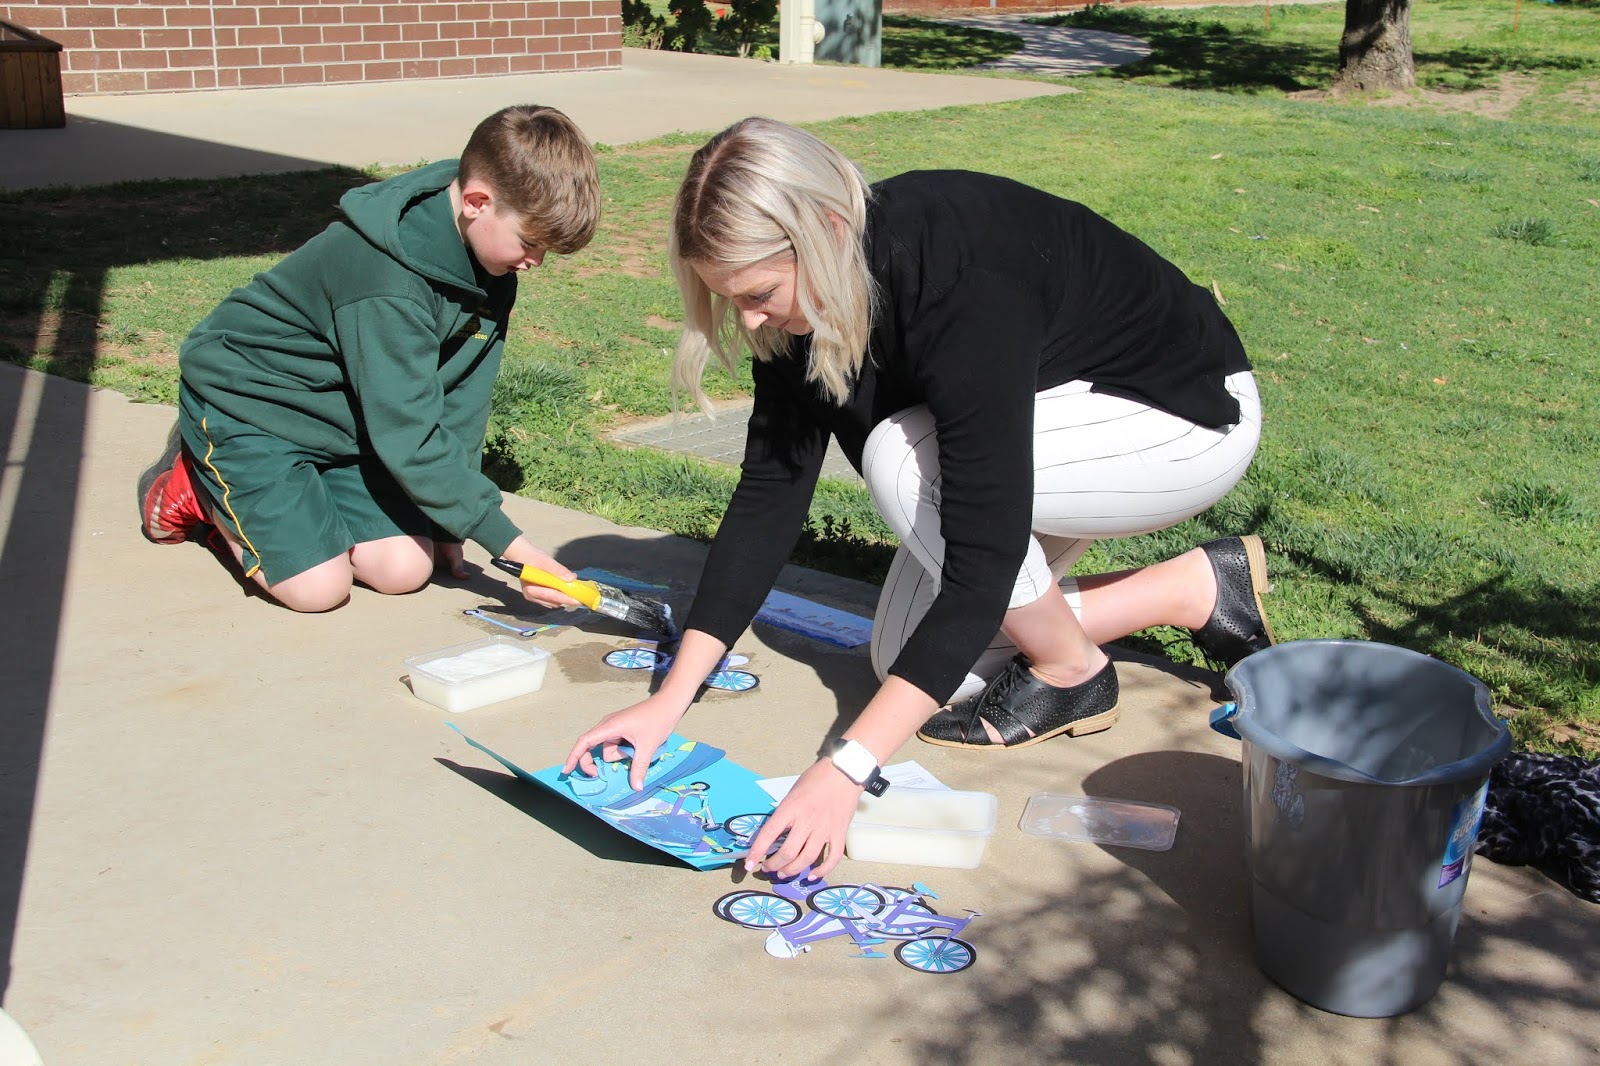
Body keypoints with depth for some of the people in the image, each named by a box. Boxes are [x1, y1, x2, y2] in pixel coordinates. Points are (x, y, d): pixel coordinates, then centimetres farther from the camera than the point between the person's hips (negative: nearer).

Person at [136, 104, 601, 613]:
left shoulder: (490, 263, -10)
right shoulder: (390, 281, -35)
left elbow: (462, 396, -4)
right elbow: (409, 437, -34)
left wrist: (447, 521, -5)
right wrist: (508, 543, -33)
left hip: (342, 418, 7)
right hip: (246, 401, -7)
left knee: (404, 569, -8)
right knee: (320, 586, -16)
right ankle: (199, 482, 8)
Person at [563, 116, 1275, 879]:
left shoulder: (965, 288, -38)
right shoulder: (803, 299, -15)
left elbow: (983, 564, -40)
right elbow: (769, 492, -11)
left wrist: (845, 768, -43)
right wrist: (669, 700, -15)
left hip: (1192, 415, -8)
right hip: (1055, 428, 8)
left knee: (904, 461, -31)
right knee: (906, 660, 1)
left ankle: (1070, 674, -6)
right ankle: (1197, 590, 11)